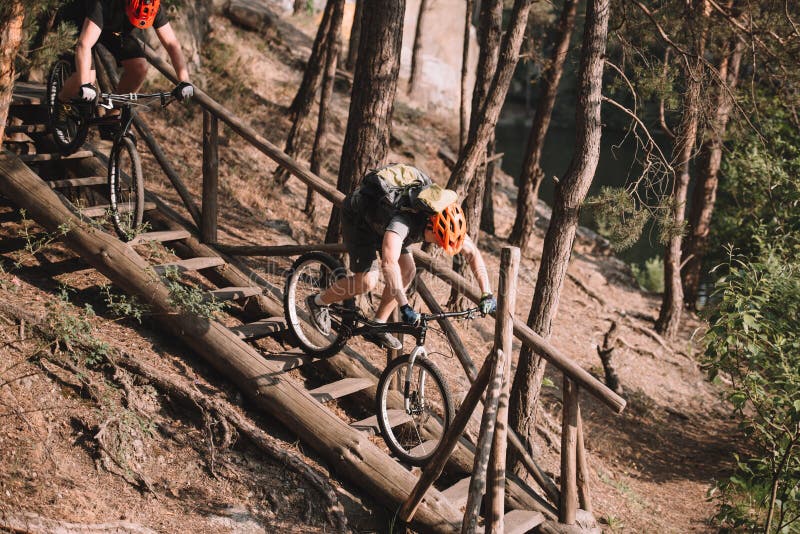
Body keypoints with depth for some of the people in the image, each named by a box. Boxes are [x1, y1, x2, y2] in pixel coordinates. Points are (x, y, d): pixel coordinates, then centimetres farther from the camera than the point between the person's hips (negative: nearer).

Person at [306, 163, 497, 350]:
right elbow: (388, 261, -56)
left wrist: (487, 294, -23)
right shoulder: (404, 221, -43)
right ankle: (318, 302, 6)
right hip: (358, 214, -7)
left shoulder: (446, 222, -22)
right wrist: (404, 306, -58)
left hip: (381, 219, 7)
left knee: (408, 271, -3)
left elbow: (473, 252, -15)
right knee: (367, 280, -18)